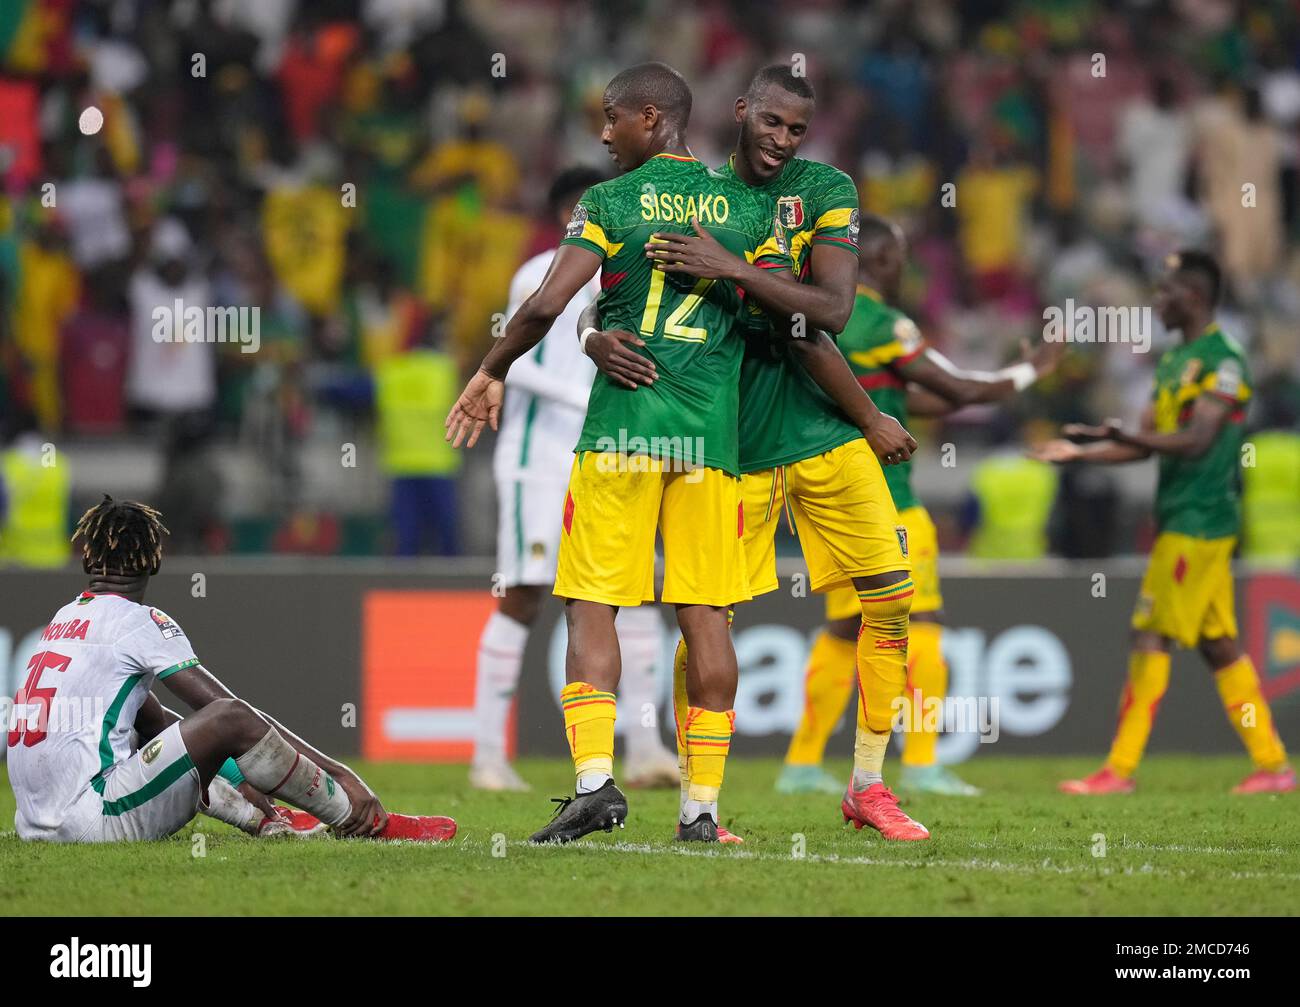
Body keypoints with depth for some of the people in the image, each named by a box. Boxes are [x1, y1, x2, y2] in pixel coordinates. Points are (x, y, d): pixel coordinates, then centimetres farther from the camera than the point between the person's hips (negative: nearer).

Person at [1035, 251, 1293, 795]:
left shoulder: (1223, 361, -12)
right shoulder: (1174, 361, 17)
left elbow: (1196, 440, -23)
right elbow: (1149, 441, 21)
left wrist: (1124, 437, -33)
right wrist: (1082, 453, 12)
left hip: (1198, 520, -9)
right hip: (1179, 519, 9)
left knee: (1151, 636, -9)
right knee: (1217, 643, 9)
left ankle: (1120, 769, -8)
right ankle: (1272, 764, 11)